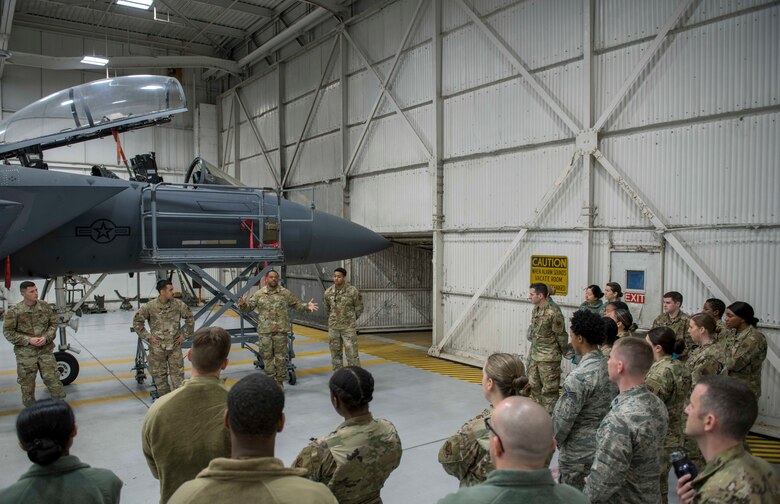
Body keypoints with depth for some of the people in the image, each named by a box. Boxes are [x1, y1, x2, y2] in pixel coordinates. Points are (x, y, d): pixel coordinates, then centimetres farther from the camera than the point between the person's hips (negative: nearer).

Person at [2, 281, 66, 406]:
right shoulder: (14, 311, -9)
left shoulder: (45, 306, 0)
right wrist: (28, 340, -14)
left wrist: (46, 337, -10)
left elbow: (53, 324, 7)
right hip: (25, 354, -1)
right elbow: (8, 332, -4)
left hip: (45, 350, 1)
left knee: (52, 377, 1)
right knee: (27, 382, 9)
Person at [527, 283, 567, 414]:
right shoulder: (535, 310, 6)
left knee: (549, 389, 1)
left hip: (549, 358, -9)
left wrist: (565, 351, 0)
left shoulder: (553, 313, -20)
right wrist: (534, 349, 15)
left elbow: (561, 335, -12)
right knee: (534, 385, 17)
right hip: (535, 356, 9)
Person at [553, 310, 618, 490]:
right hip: (604, 445, 8)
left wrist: (553, 440, -3)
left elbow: (564, 417, -20)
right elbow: (611, 406, 8)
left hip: (578, 454, -8)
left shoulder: (580, 376, -27)